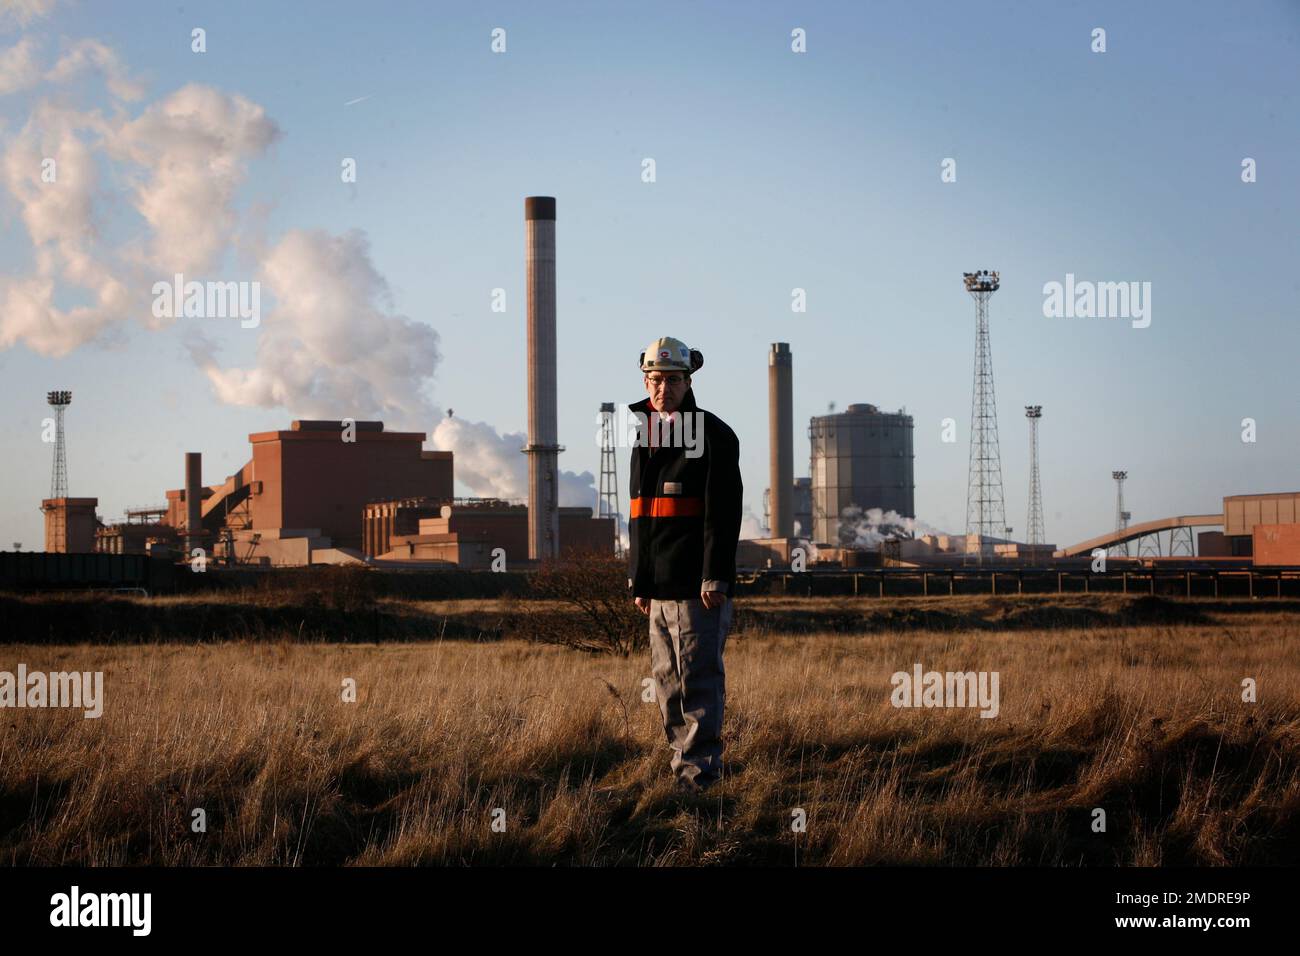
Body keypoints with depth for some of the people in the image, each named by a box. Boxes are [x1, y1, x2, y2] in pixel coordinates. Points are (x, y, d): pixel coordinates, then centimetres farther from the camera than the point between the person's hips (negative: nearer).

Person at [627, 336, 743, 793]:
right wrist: (638, 581, 19)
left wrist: (716, 578, -17)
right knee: (667, 679, 11)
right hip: (659, 584, 8)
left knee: (698, 678, -8)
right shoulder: (645, 437, 17)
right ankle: (684, 763, 18)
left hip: (697, 584, -8)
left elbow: (723, 511, -12)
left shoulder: (712, 434, -6)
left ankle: (700, 770, -6)